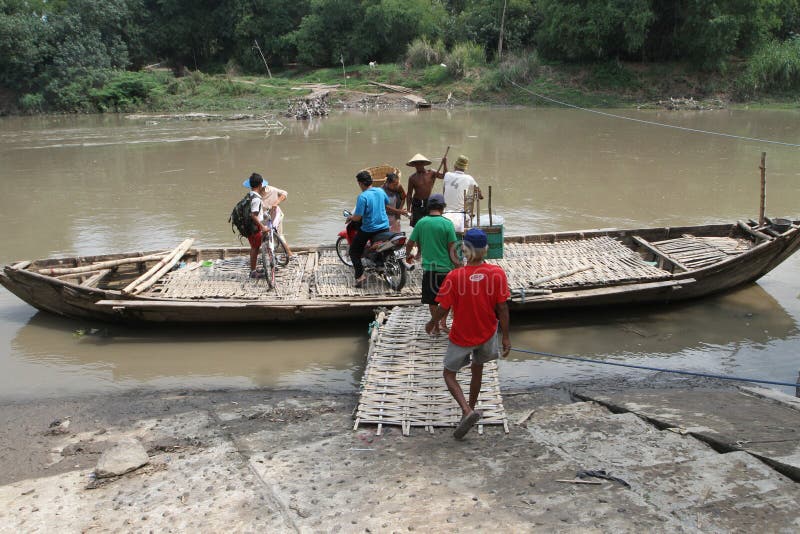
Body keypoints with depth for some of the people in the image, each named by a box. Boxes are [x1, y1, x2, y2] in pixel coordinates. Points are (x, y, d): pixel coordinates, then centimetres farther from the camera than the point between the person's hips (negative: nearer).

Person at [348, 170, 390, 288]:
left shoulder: (363, 197, -21)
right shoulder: (380, 191, 0)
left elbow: (357, 217, -21)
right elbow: (387, 203, 20)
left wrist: (350, 218, 1)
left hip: (369, 229, -6)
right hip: (384, 227, 6)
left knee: (354, 251, 6)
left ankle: (360, 275, -8)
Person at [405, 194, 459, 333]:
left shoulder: (421, 223, -2)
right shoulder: (447, 224, -10)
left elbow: (410, 243, 6)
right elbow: (452, 249, -10)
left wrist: (408, 255, 26)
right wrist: (458, 264, 0)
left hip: (428, 268, 2)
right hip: (446, 267, -2)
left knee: (432, 300, 14)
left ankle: (436, 326, 23)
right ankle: (443, 323, 11)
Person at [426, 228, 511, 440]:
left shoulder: (454, 276, -22)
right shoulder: (497, 273, -16)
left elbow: (443, 308, -14)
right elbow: (502, 307, -11)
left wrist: (431, 324, 6)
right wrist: (505, 336, -1)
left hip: (461, 337, -3)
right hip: (487, 333, 3)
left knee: (449, 374, 14)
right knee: (477, 370, 27)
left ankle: (467, 410, -7)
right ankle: (471, 408, 40)